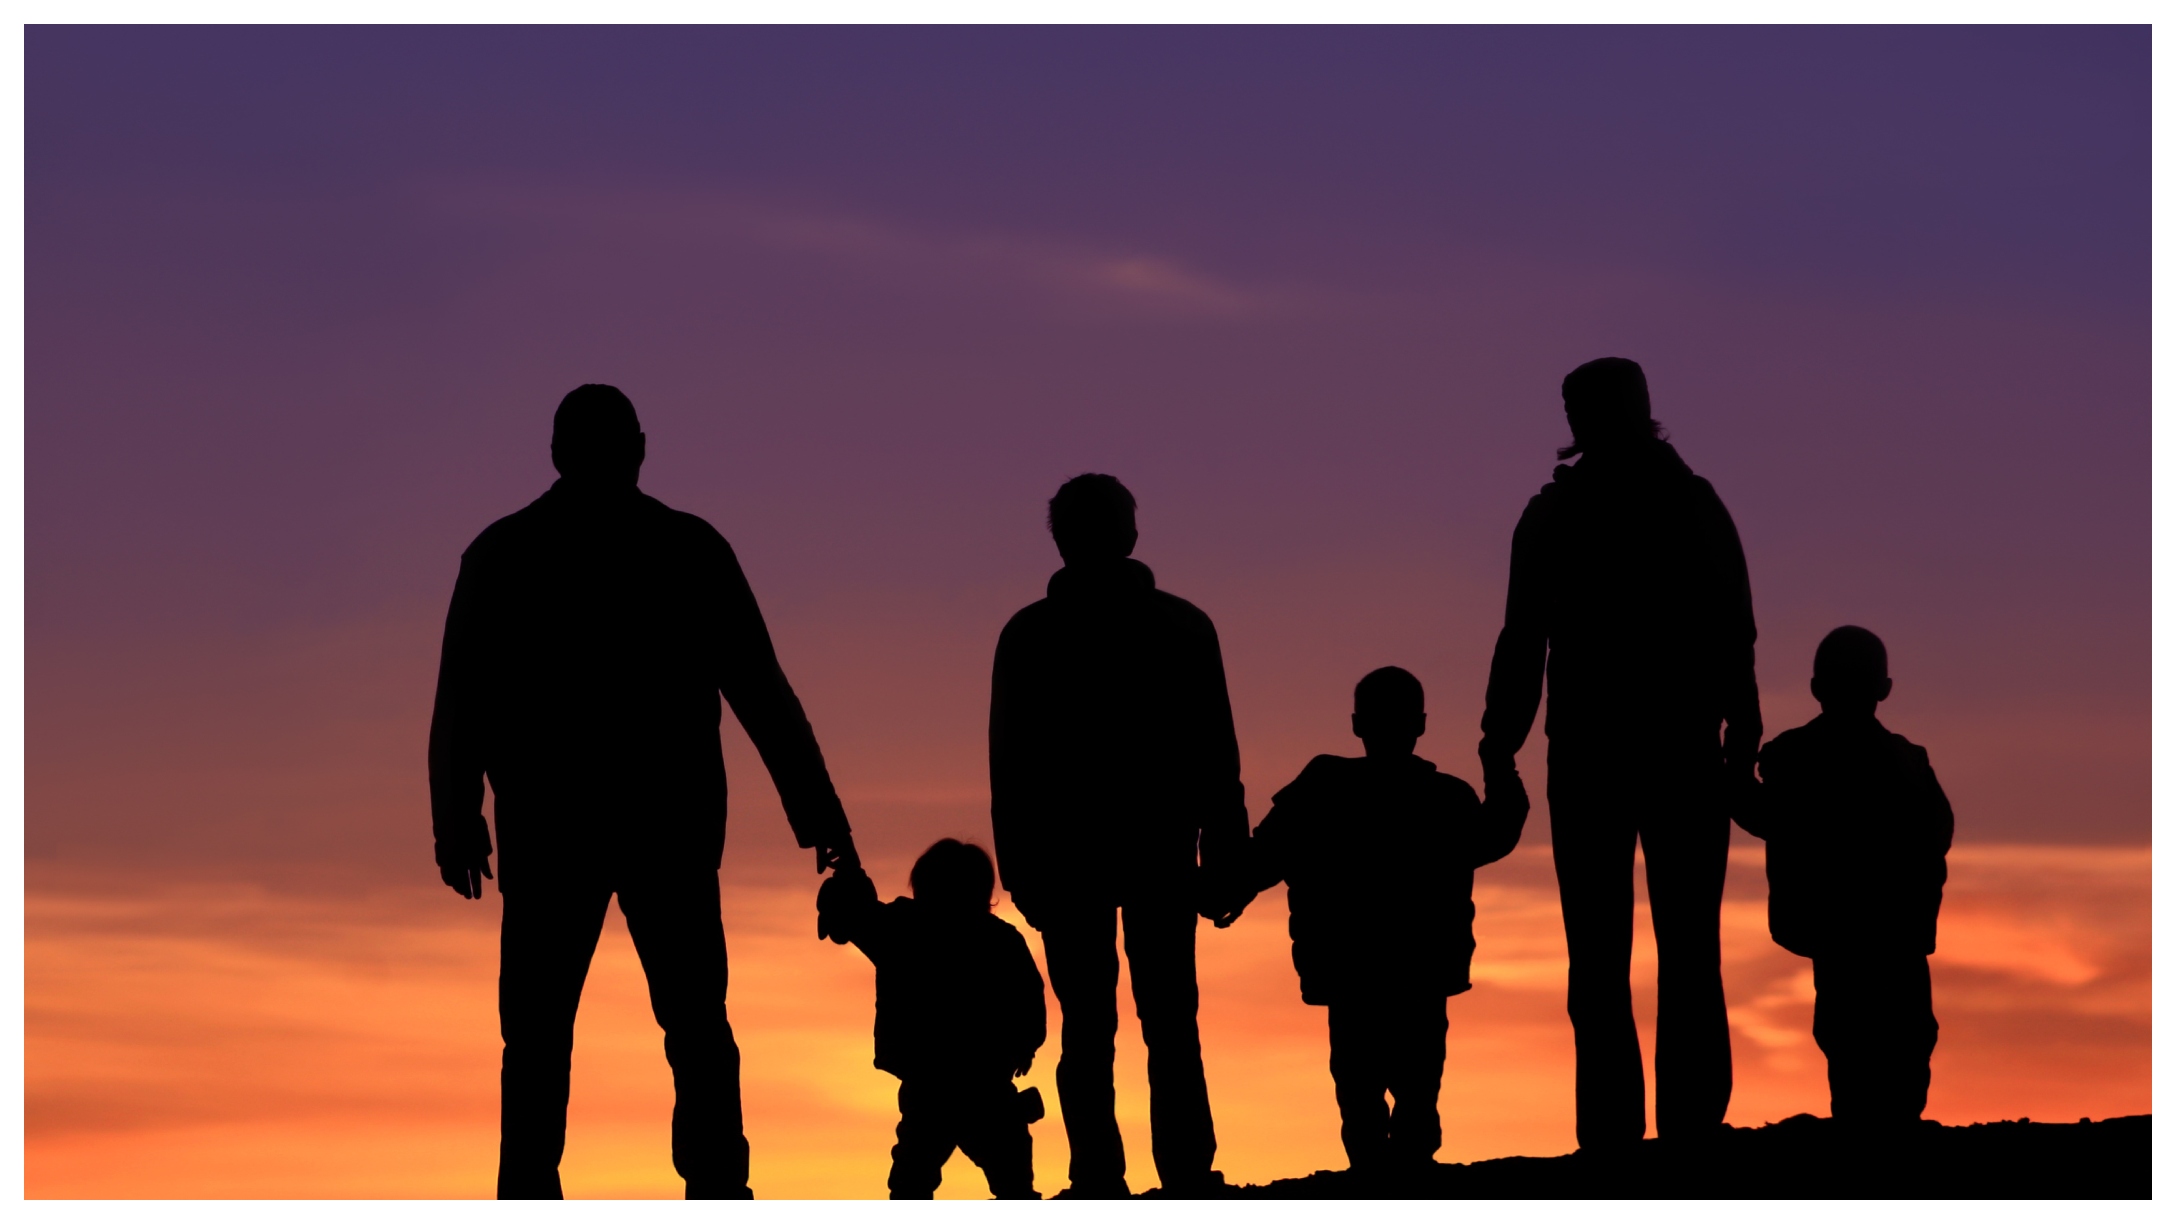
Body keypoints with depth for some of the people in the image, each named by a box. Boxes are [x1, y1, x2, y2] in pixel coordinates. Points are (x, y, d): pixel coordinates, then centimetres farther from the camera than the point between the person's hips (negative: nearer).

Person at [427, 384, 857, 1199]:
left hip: (546, 826, 0)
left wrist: (455, 819, 6)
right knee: (696, 1025, 7)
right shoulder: (691, 549, 2)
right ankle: (716, 1192, -5)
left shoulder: (501, 552, 5)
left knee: (538, 1037, 4)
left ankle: (529, 1202, -8)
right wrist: (816, 809, 1)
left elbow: (459, 704, 2)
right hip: (670, 825, 0)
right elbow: (761, 691, -1)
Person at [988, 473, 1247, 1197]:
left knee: (1086, 1028, 1)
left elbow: (1009, 765, 0)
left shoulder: (1029, 635, 1)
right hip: (1161, 854, 1)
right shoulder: (1183, 626, 2)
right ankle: (1186, 1179, -5)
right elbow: (1217, 757, 2)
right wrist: (1222, 858, 4)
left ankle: (1099, 1180, -6)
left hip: (1067, 855, -1)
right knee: (1170, 1026, 3)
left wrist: (1019, 866, 4)